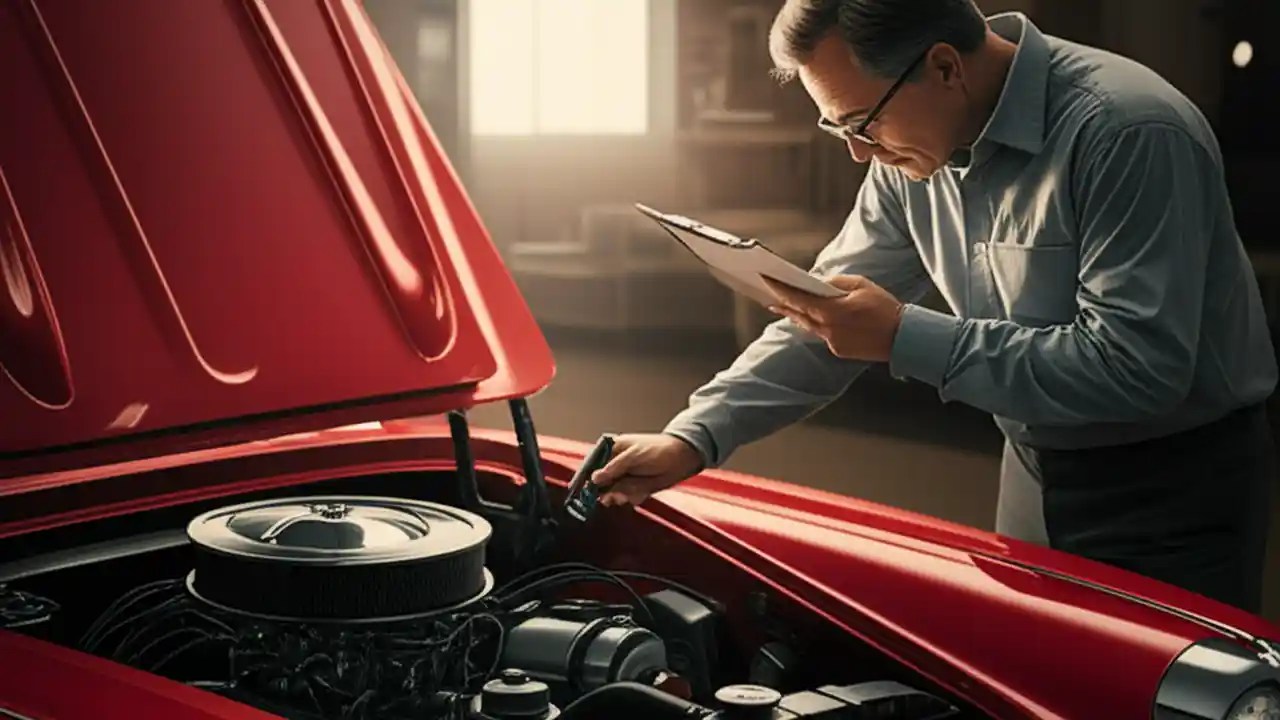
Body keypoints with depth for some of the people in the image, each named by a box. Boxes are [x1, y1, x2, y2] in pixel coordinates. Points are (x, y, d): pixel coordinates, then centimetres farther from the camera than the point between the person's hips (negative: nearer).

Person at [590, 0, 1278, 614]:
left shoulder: (1128, 133, -26)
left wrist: (907, 338, -30)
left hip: (1177, 488, -7)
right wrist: (693, 437, -7)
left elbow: (1139, 366, -31)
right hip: (1036, 469, 7)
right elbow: (833, 319, 5)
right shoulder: (914, 151, -3)